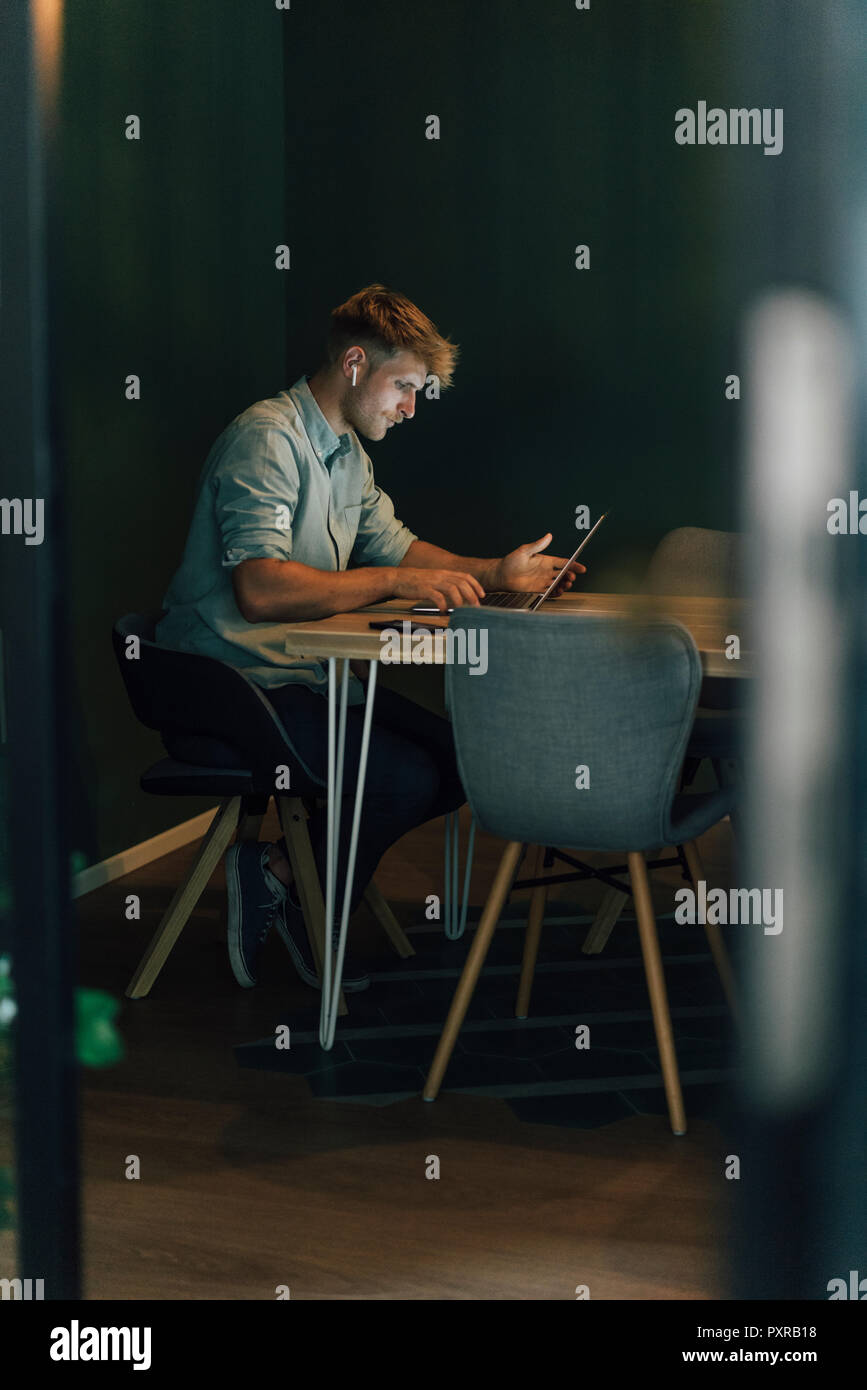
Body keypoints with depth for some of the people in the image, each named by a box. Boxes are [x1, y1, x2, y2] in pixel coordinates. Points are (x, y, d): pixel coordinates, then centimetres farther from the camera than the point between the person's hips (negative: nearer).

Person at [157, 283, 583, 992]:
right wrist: (396, 582, -30)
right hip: (236, 686, -10)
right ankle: (288, 881, 0)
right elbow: (261, 588, -29)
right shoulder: (267, 438, -17)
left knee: (459, 759, -2)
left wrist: (495, 572, 9)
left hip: (311, 676, 10)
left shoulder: (347, 452, 16)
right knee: (408, 777, -22)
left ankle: (283, 864, 0)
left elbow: (395, 546, 24)